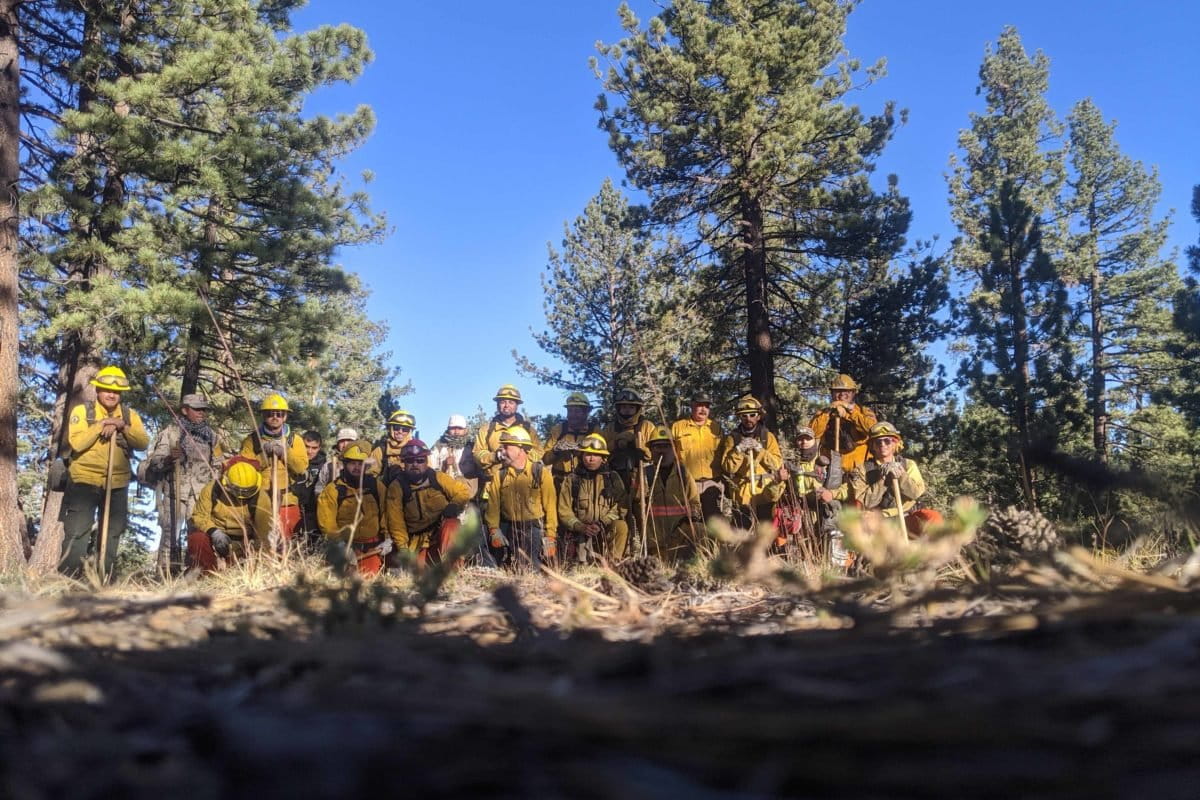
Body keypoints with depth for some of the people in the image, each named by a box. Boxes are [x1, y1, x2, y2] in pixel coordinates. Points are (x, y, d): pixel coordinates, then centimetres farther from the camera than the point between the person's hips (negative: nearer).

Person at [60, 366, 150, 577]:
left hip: (117, 483, 4)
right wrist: (100, 425, -17)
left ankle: (105, 578, 20)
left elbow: (143, 443, -5)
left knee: (112, 533, 10)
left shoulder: (130, 415, 8)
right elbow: (76, 443, -14)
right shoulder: (82, 411, -1)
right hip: (84, 480, -4)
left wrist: (123, 427, -18)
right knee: (77, 532, -8)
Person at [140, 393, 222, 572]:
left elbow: (218, 464, 22)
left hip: (202, 495, 4)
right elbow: (154, 462, -7)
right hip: (175, 492, -4)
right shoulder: (170, 432, -1)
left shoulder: (210, 434, 14)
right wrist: (168, 459, -28)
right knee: (171, 534, -5)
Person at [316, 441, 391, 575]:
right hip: (345, 549, -2)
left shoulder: (376, 487, 6)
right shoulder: (331, 491, -4)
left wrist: (387, 539, 0)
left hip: (372, 549, 2)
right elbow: (327, 525, -8)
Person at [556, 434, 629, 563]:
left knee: (621, 526, -29)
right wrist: (581, 527, -16)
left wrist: (602, 523, -15)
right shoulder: (571, 480, 6)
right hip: (578, 532, 0)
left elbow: (621, 506, 0)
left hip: (606, 531, 1)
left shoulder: (613, 478, 9)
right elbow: (564, 511, 1)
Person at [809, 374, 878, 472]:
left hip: (860, 466, -1)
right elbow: (812, 433, -5)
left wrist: (849, 412, -10)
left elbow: (873, 428, -12)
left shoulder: (863, 411, 11)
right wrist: (828, 412, -8)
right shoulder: (823, 413, 14)